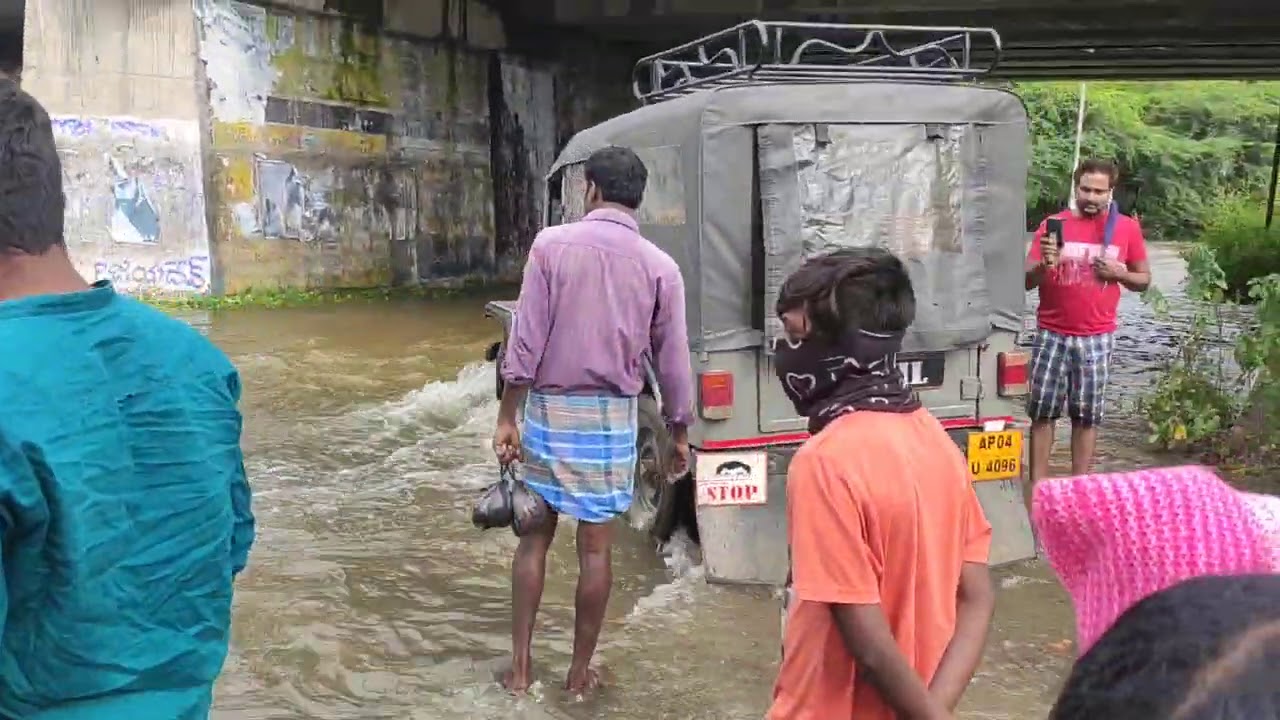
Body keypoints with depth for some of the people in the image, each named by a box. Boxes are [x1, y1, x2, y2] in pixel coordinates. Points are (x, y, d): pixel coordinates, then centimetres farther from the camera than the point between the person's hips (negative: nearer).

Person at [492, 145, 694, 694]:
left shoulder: (551, 244, -7)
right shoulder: (660, 267, -4)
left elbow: (525, 339, -9)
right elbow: (672, 361, 0)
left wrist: (507, 417, -3)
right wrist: (679, 433, 11)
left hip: (549, 408, 0)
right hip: (611, 417, 0)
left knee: (535, 537, 13)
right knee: (595, 547, 9)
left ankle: (519, 665, 18)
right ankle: (580, 671, 19)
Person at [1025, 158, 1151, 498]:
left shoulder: (1127, 228, 1)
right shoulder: (1053, 224, -2)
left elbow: (1144, 279, 11)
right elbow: (1026, 282, -2)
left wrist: (1120, 273, -9)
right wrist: (1043, 265, -23)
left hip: (1096, 338, 0)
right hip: (1052, 335, 0)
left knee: (1087, 415, 6)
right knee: (1042, 412, 3)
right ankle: (1036, 488, 10)